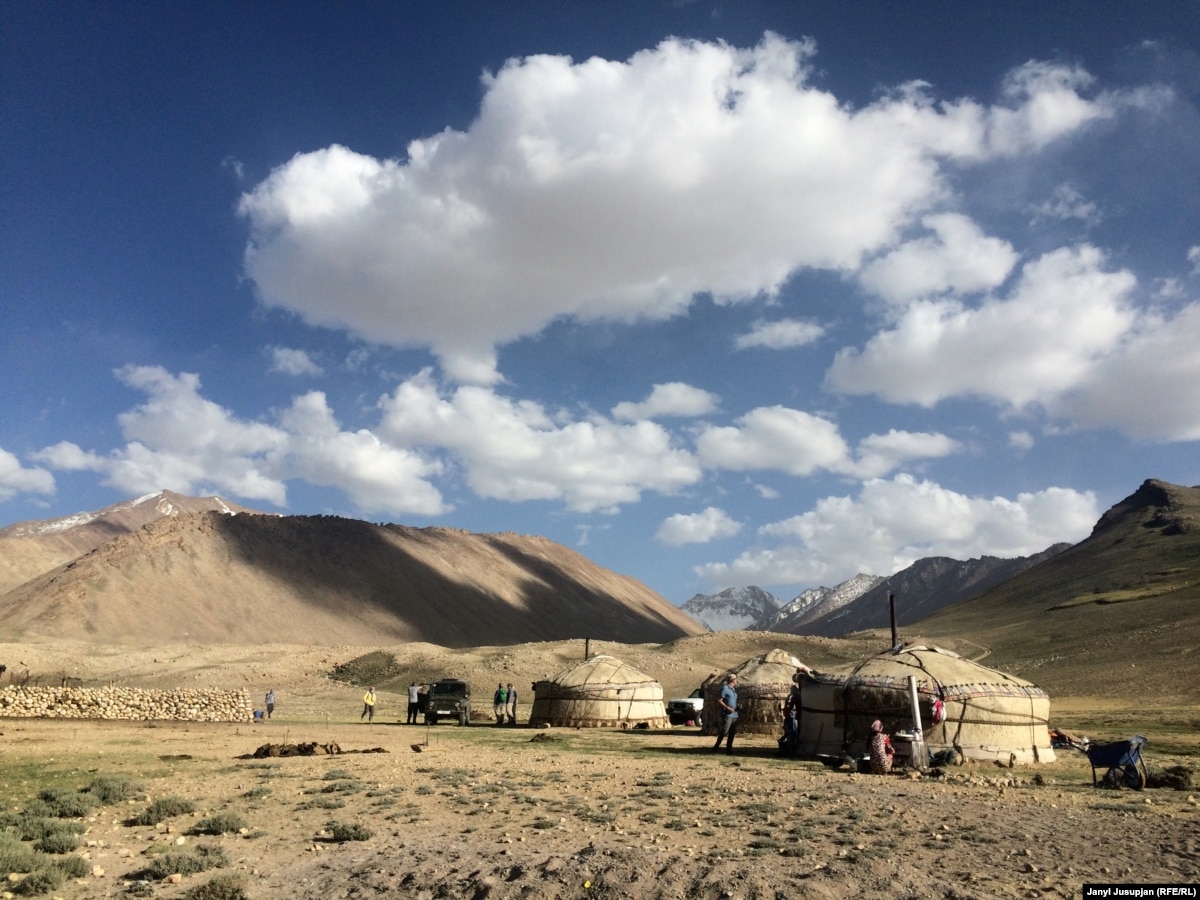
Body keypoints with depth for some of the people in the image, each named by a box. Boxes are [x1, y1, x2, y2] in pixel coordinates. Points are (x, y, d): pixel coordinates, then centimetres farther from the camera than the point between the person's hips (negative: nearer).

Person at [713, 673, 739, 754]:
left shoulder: (734, 689, 15)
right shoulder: (725, 688, -9)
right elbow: (719, 701, -12)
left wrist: (737, 707, 6)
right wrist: (727, 708, -19)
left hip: (734, 714, 8)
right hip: (727, 715, -8)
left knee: (732, 732, 8)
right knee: (724, 732, -8)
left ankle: (729, 748, 16)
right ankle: (716, 747, 2)